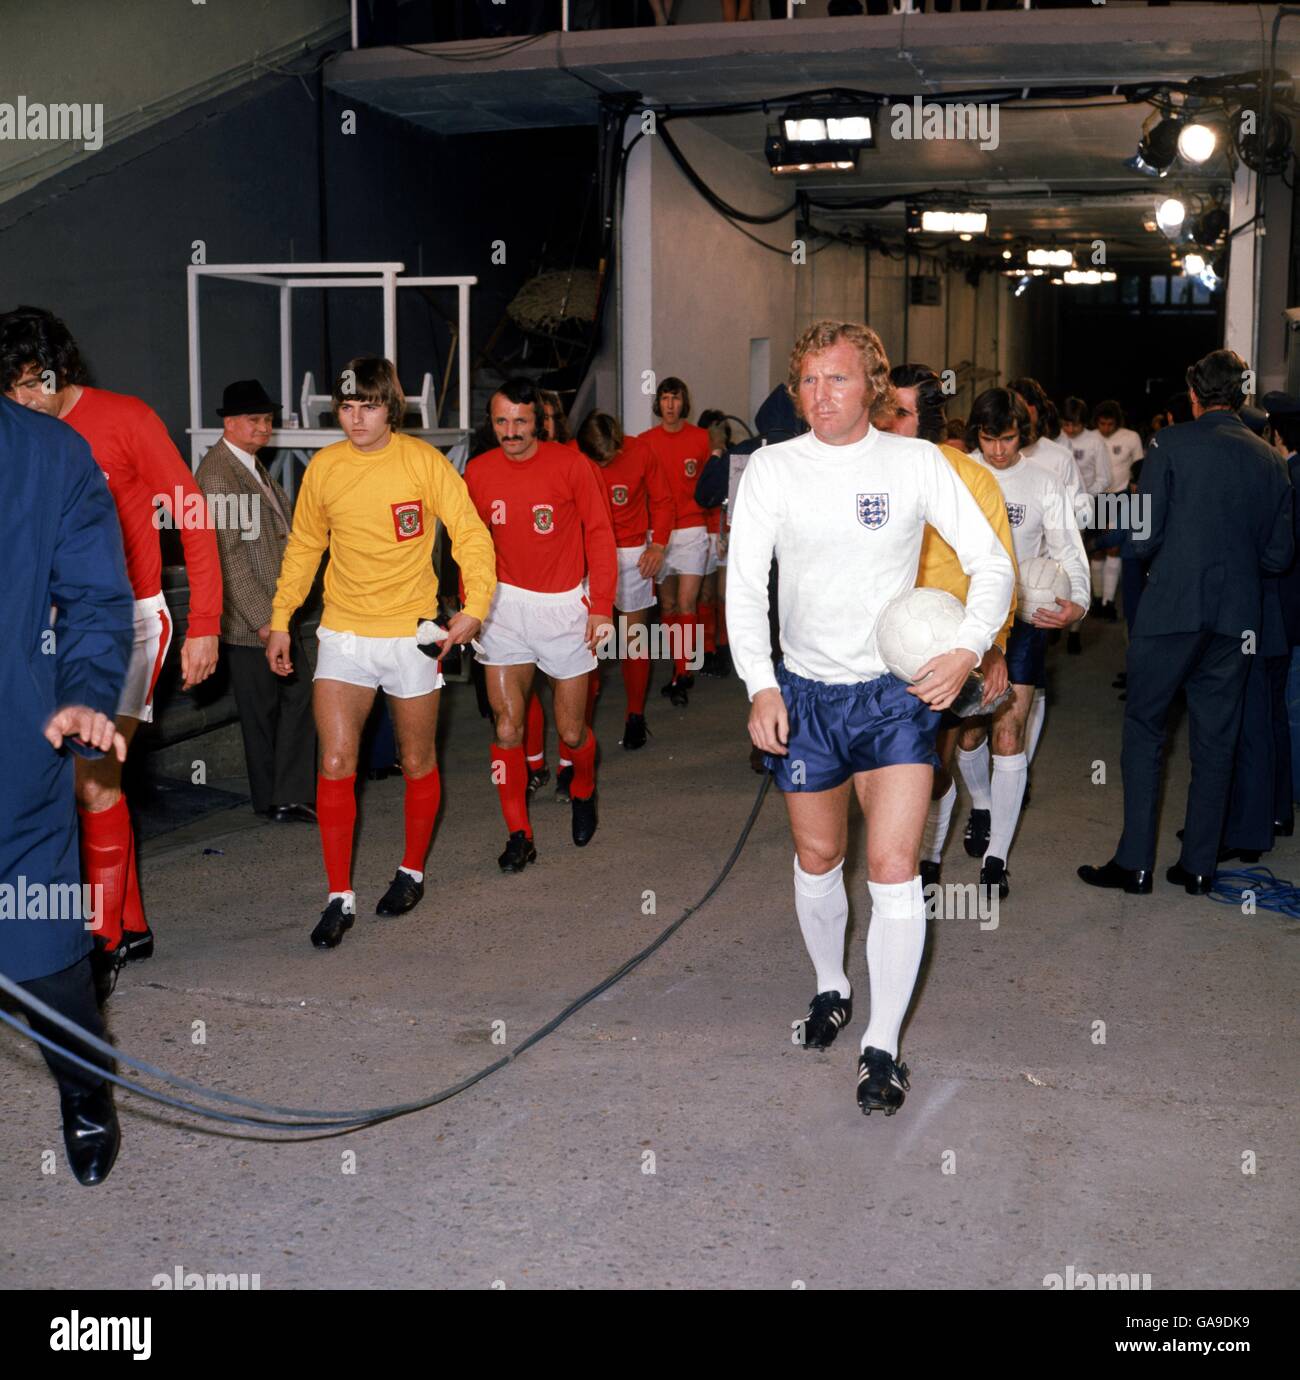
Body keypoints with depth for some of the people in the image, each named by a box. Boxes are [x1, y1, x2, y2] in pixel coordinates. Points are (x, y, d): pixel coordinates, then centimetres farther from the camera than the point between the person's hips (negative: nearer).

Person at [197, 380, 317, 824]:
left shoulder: (254, 465, 14)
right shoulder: (217, 474, -16)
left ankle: (292, 798, 12)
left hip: (279, 612, 9)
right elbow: (230, 555, -21)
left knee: (298, 699, 6)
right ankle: (271, 799, 16)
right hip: (250, 618, -9)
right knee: (261, 708, 3)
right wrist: (263, 619, -22)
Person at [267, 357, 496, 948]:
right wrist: (280, 620, 10)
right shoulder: (323, 468, 1)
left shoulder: (423, 462, -7)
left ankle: (412, 871, 33)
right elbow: (303, 547, 13)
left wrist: (474, 607, -20)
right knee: (335, 763, -8)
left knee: (418, 762, 11)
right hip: (343, 634, 2)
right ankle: (340, 898, 2)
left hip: (411, 633, -1)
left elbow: (471, 534, -7)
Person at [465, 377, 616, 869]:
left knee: (572, 730, 8)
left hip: (565, 605, -2)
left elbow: (599, 533, -3)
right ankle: (519, 836, 7)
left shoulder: (570, 464, -6)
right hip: (505, 605, 2)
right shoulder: (478, 471, 1)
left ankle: (583, 793, 40)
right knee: (506, 727, -5)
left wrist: (601, 605, -7)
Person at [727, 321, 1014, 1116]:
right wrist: (760, 684, -14)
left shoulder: (917, 462, -4)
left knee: (894, 866, -10)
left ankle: (883, 1047, 1)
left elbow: (992, 560, -2)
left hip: (898, 693, -2)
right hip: (806, 692, 2)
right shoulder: (772, 469, -2)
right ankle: (832, 987, 40)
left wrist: (969, 649, -18)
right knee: (819, 857, 15)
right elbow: (745, 584, -3)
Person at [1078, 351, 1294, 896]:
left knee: (1144, 730, 6)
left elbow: (1142, 540, -10)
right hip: (1236, 618, 4)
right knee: (1215, 739, 11)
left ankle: (1134, 862, 4)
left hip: (1172, 610, -4)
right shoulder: (1270, 461, 7)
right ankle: (1199, 865, 16)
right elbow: (1278, 556, 9)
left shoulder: (1170, 445, -7)